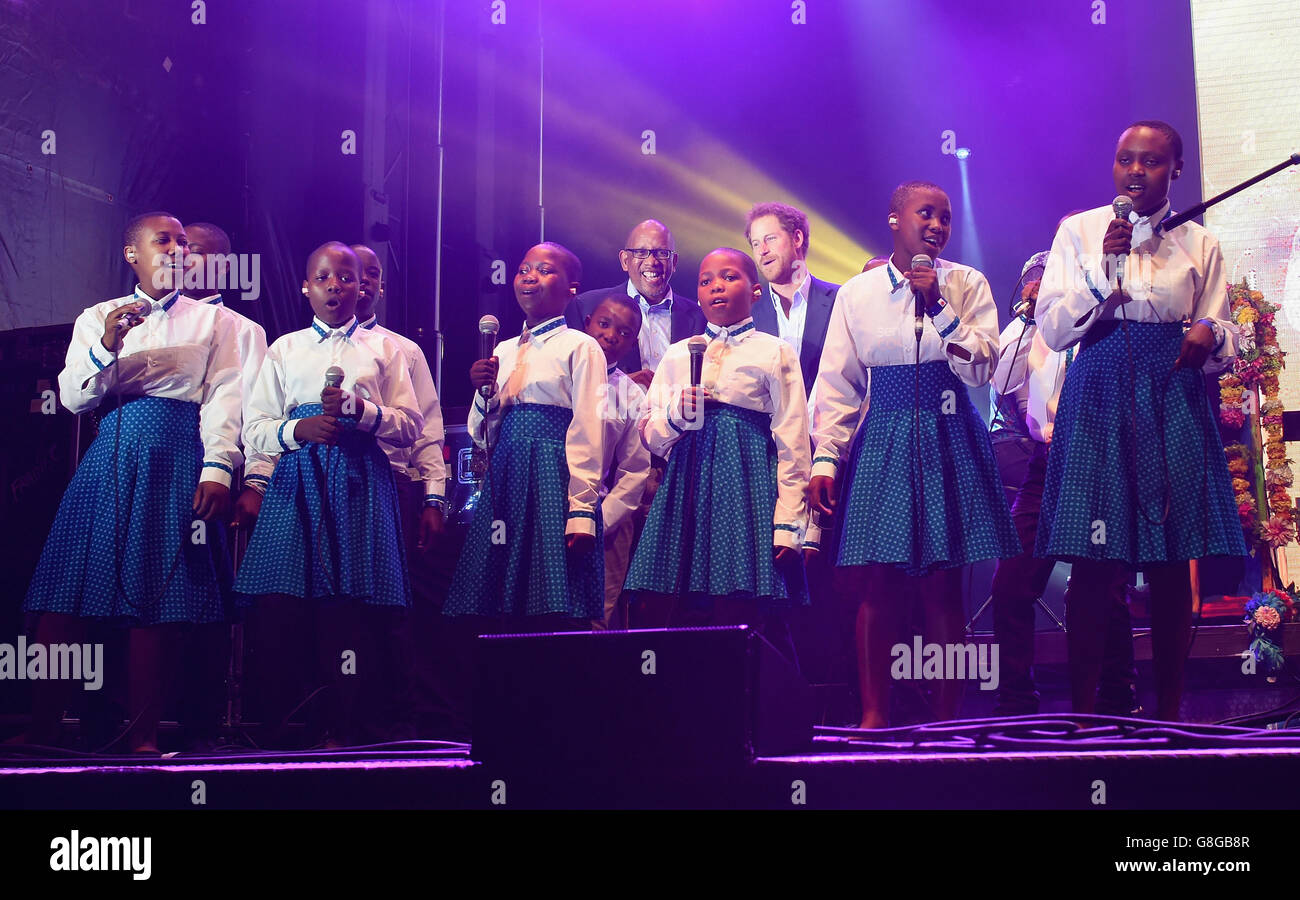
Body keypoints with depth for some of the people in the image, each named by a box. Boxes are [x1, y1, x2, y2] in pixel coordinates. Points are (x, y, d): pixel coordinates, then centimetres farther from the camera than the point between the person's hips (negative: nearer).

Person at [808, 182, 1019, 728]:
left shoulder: (967, 284, 4)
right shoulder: (856, 293, 6)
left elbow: (982, 368, -6)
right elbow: (837, 386, 5)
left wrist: (939, 308, -12)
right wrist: (825, 459, -2)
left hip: (949, 442, -1)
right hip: (881, 444, 1)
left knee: (942, 585, 0)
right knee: (877, 584, -1)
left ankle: (947, 716, 8)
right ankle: (874, 714, 7)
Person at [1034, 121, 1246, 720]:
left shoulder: (1199, 244, 11)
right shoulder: (1078, 232, 7)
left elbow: (1225, 343, 9)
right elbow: (1053, 330, -2)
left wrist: (1209, 336, -14)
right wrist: (1105, 265, -13)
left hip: (1174, 401, 2)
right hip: (1097, 398, -1)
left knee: (1171, 565, 2)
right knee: (1091, 563, -5)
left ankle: (1169, 710, 12)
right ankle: (1082, 710, 4)